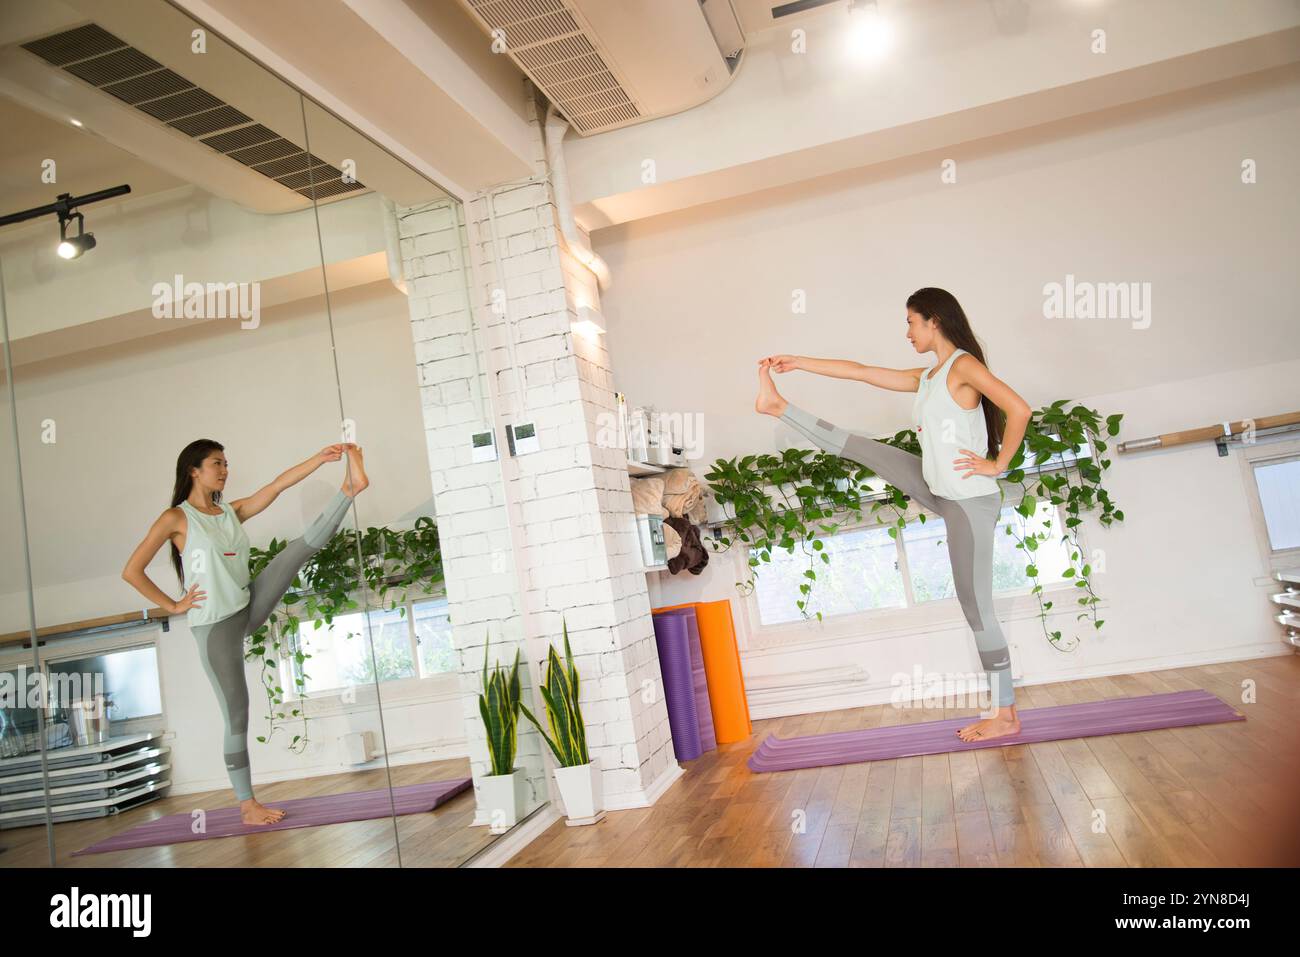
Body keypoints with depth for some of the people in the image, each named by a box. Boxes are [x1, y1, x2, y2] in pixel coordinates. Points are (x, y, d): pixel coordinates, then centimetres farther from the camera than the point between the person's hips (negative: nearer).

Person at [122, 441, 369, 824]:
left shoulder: (232, 512, 10)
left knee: (305, 544, -9)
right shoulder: (176, 518, -6)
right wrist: (174, 606, -8)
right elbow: (131, 571, -9)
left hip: (249, 608, 6)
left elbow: (278, 484, 0)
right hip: (214, 626, -6)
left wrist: (321, 457, -10)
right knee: (236, 715, 1)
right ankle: (246, 804, 12)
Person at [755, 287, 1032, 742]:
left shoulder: (964, 365, -14)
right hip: (941, 492, 8)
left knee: (976, 607, -2)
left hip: (971, 501, -8)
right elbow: (860, 371, 17)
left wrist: (998, 464, -16)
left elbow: (1019, 410, -25)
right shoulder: (926, 378, 13)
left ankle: (1006, 715, 9)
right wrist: (797, 362, 19)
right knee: (857, 446, 10)